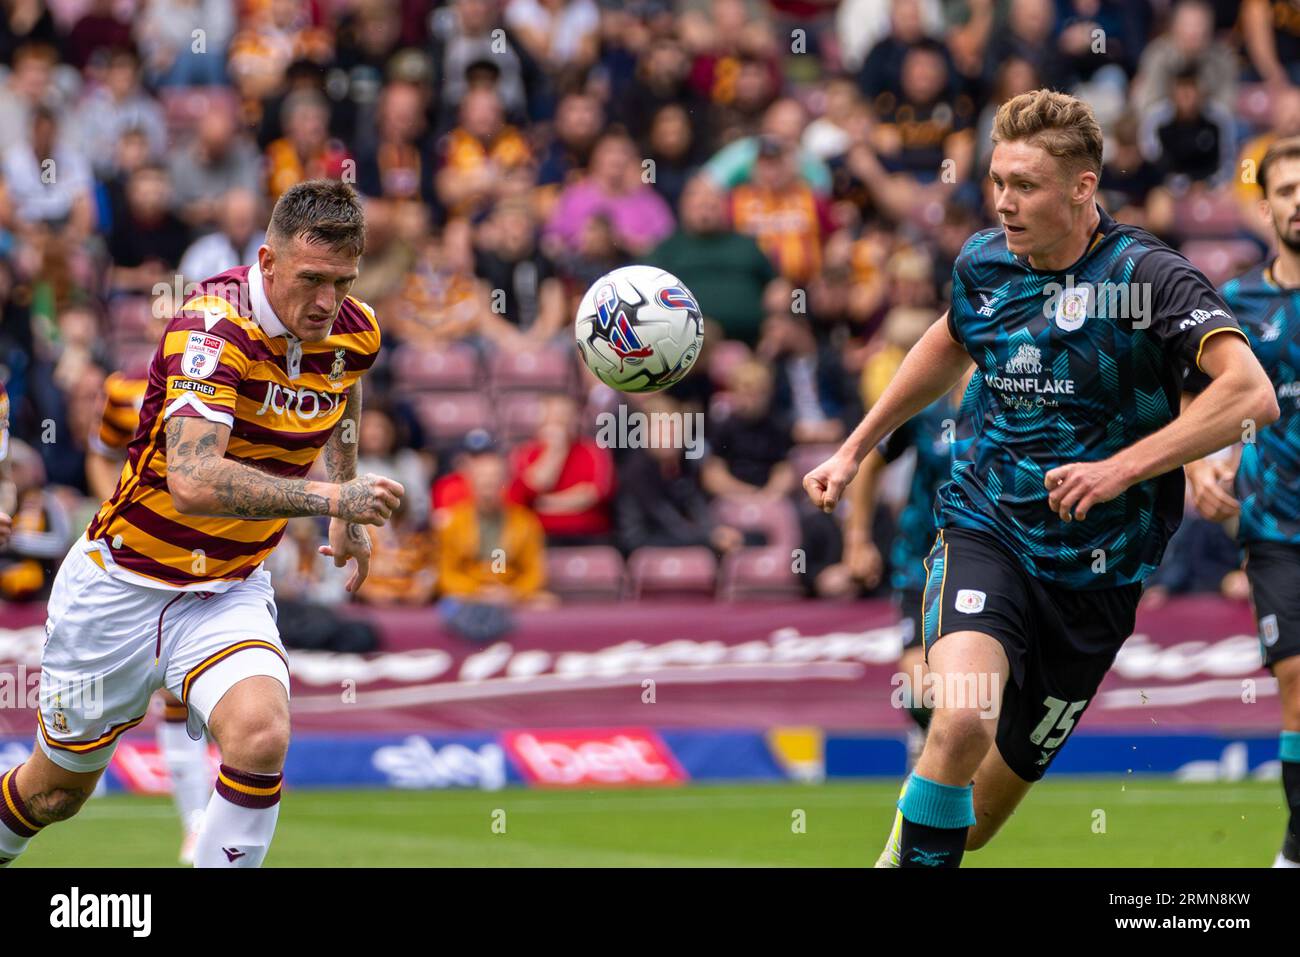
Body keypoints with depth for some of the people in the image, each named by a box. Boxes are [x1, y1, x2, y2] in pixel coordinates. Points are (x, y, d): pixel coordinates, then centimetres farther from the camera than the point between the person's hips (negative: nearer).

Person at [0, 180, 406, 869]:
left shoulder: (355, 332, -6)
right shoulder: (214, 326, -27)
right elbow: (193, 480, -42)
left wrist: (349, 514, 22)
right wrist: (327, 496, -47)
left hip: (230, 591, 4)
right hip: (122, 580, -4)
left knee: (260, 735, -27)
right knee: (57, 789, 14)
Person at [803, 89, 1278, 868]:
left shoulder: (1146, 276, -14)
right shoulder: (984, 264, 2)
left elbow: (1252, 394, -27)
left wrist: (1124, 467, -32)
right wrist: (855, 449, 28)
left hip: (1095, 567, -1)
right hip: (986, 528, 1)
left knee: (982, 811, 7)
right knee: (963, 721, -29)